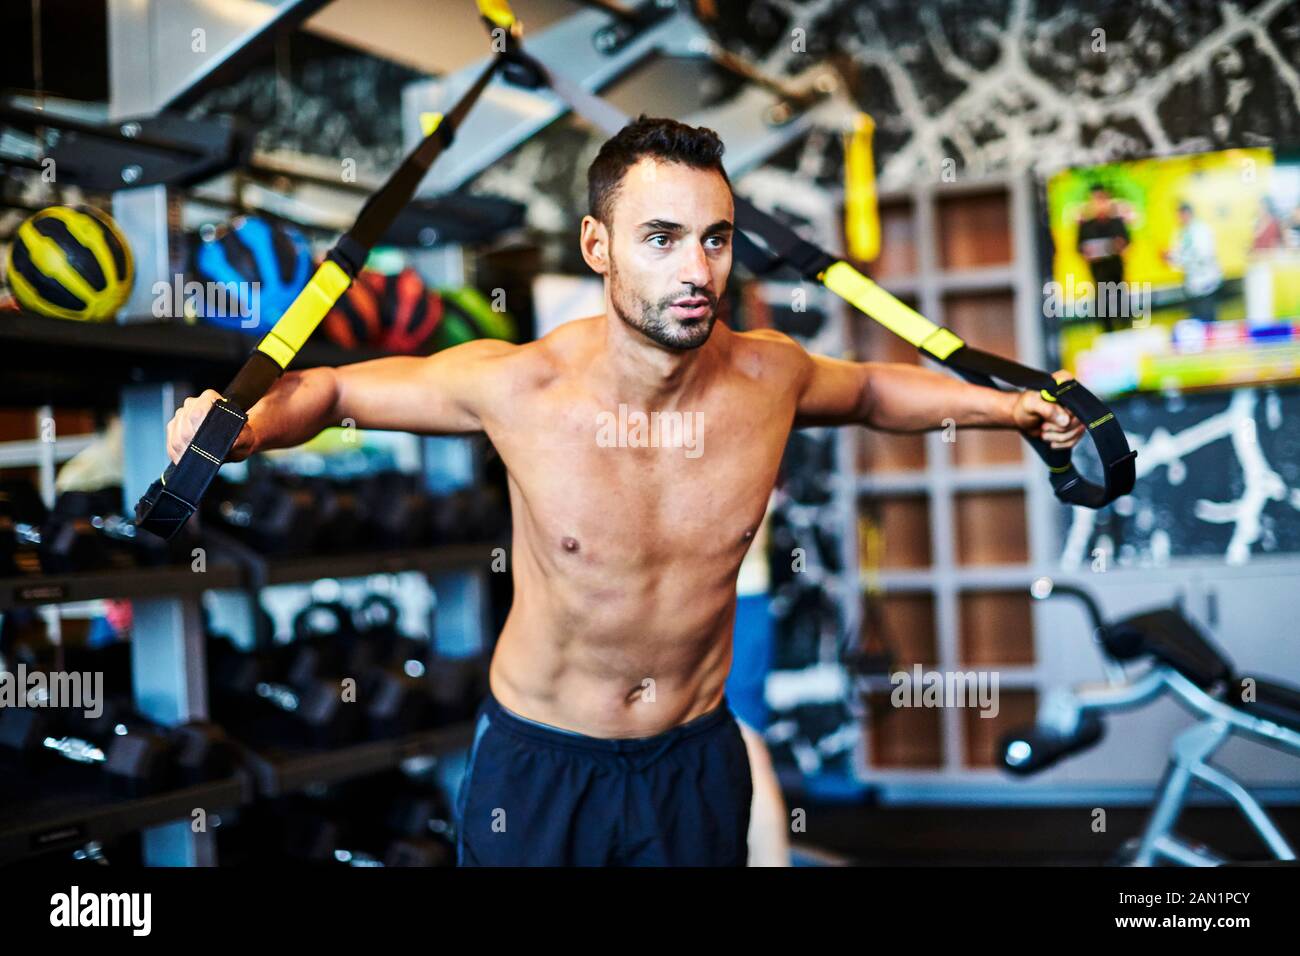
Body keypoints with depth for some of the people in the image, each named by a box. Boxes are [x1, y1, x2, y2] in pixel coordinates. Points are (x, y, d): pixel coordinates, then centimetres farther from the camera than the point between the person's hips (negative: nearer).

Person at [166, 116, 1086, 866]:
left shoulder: (768, 377, -13)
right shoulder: (517, 386, -21)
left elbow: (870, 387, 12)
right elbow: (330, 389, -6)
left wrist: (1011, 406, 4)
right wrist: (246, 425, -26)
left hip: (697, 761, 3)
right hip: (537, 767, -2)